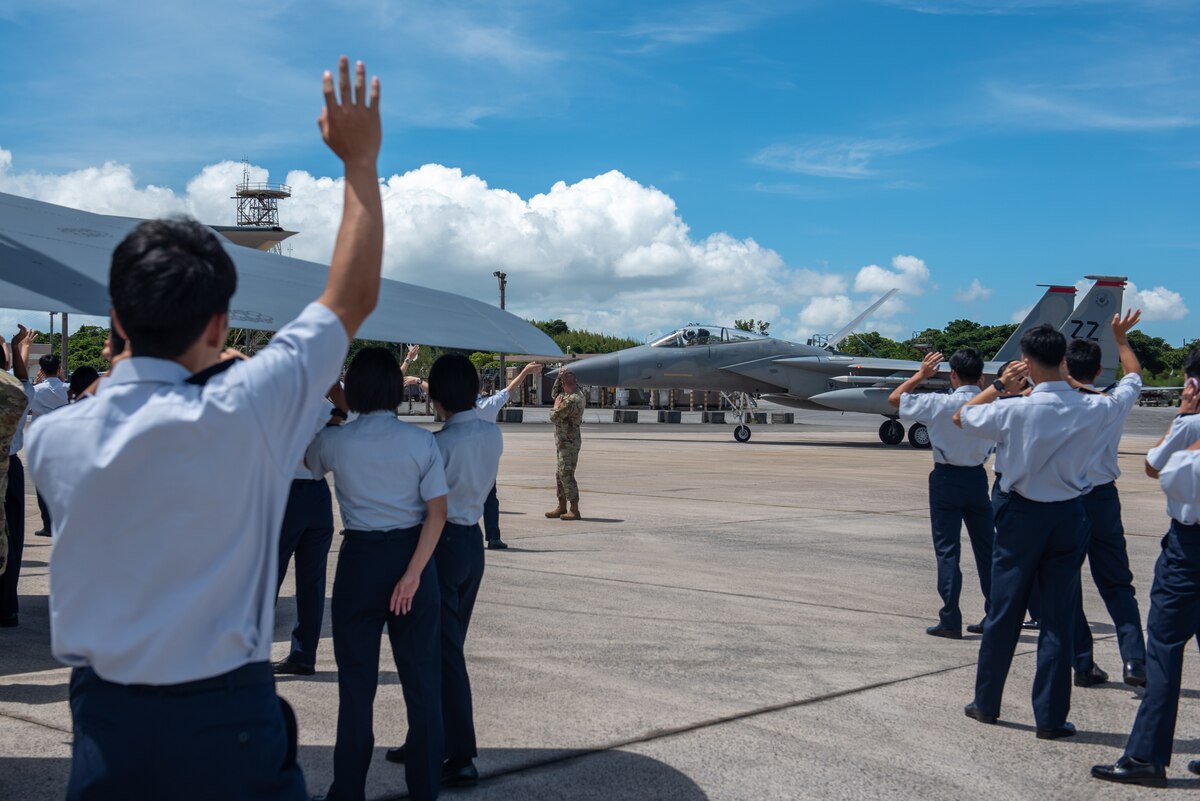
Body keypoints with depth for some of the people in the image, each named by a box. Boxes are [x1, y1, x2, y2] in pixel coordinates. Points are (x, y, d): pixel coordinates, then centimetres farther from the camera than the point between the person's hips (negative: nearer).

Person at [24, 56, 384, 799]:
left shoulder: (50, 437, -6)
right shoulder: (239, 416, -17)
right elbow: (353, 296, -6)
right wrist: (361, 160, 2)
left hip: (102, 723, 4)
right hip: (228, 727, -3)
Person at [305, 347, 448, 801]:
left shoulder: (334, 441, -5)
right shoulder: (421, 442, -5)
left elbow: (310, 462, 19)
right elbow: (437, 513, -11)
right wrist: (413, 573, -11)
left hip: (360, 559, 0)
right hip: (412, 555, 0)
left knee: (357, 678, 10)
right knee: (421, 677, 9)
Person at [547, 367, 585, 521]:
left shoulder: (571, 400, -23)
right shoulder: (577, 394, 8)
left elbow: (554, 417, -17)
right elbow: (554, 393, 26)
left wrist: (556, 406, 2)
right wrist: (559, 376, 15)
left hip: (568, 443, -10)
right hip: (563, 441, 10)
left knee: (566, 475, -10)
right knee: (560, 474, 15)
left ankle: (574, 510, -8)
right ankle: (562, 507, 23)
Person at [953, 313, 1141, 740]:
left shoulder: (1017, 409, -17)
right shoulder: (1093, 409, -9)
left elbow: (961, 417, 0)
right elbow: (1133, 382, 13)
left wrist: (1000, 386, 6)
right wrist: (1122, 340, 27)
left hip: (1023, 516, -2)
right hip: (1069, 516, 2)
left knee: (1004, 612, 10)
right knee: (1059, 617, 7)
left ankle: (986, 702, 23)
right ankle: (1051, 717, 11)